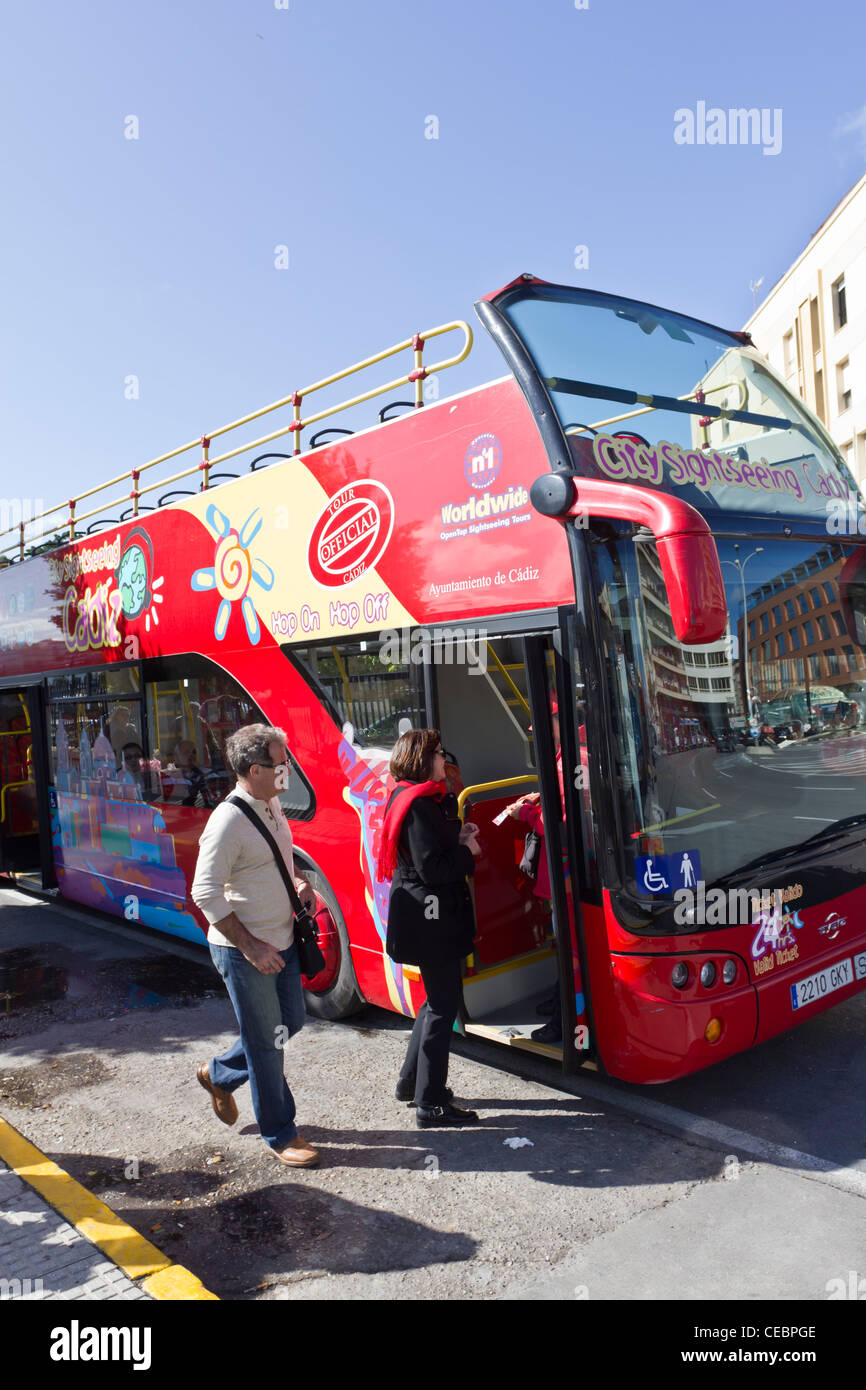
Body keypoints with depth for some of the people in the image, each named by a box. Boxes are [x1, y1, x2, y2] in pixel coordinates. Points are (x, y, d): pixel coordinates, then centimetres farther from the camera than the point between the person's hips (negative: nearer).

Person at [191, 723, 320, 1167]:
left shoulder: (272, 804, 3)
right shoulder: (228, 821, -23)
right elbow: (206, 894, -23)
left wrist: (299, 882, 4)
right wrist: (250, 946, -22)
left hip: (282, 940, 8)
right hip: (245, 951, -8)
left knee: (290, 1022, 20)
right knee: (265, 1040, 6)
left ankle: (219, 1074, 41)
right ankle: (279, 1134, 24)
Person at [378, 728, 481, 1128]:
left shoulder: (407, 799, 12)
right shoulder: (420, 805, -20)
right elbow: (432, 868, -25)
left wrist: (458, 836, 4)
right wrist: (467, 851, -10)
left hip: (428, 916, 11)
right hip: (431, 918, -11)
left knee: (439, 998, 22)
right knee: (444, 1004, -1)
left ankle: (411, 1081, 34)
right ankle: (431, 1105, 10)